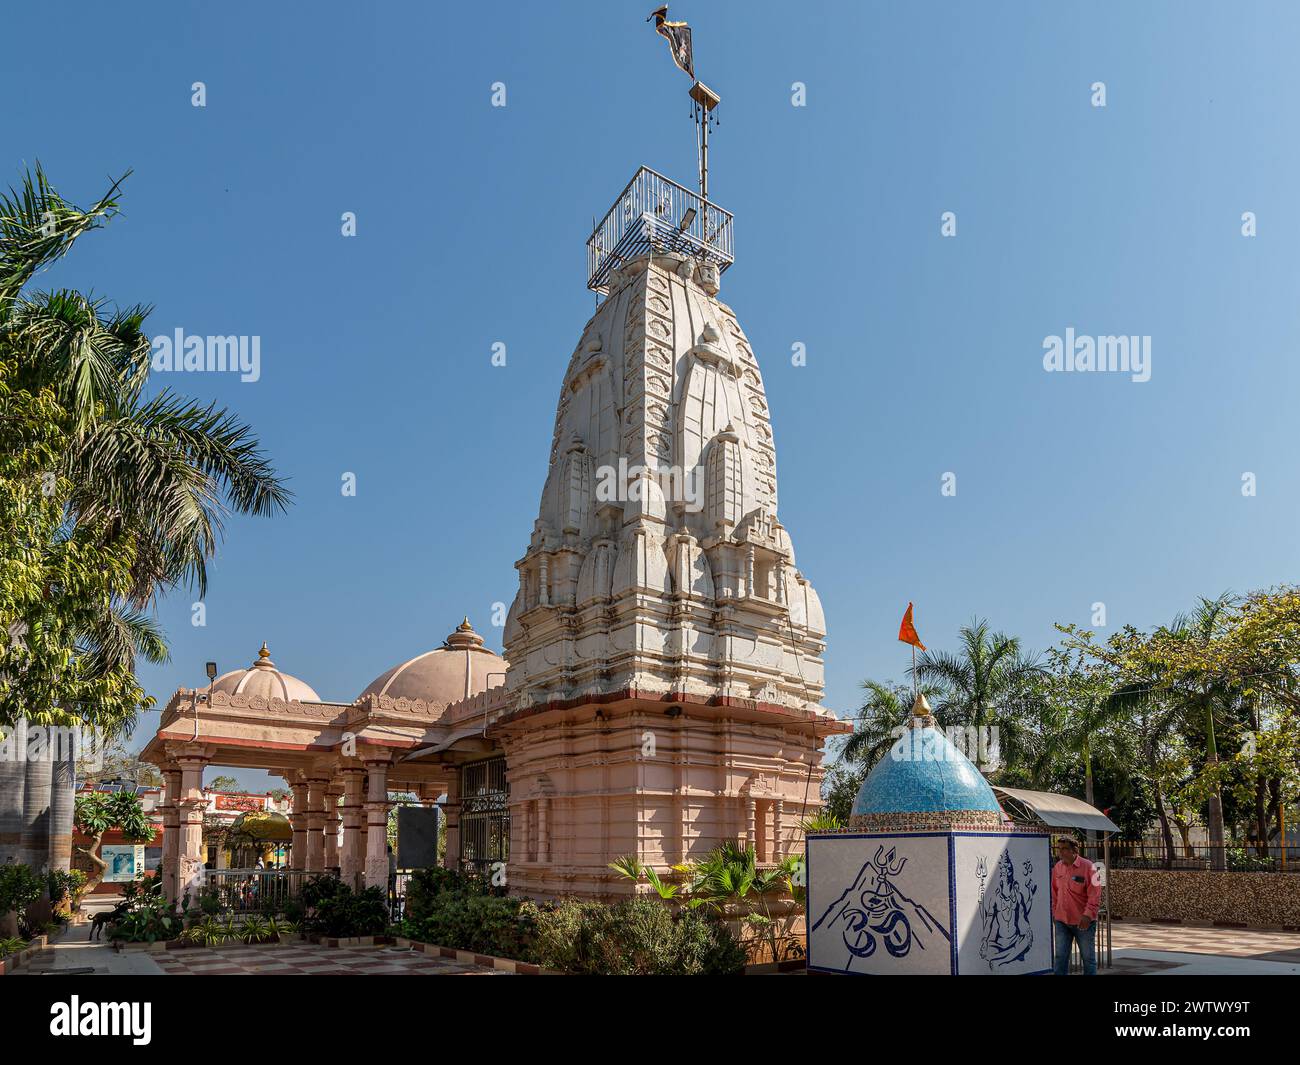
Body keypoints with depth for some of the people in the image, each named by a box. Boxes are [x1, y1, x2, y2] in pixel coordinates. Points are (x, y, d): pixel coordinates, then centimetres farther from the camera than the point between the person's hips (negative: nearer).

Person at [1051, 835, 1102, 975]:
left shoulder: (1088, 867, -11)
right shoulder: (1057, 867, 4)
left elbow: (1094, 895, -15)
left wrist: (1087, 915, -22)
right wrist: (1054, 913, 12)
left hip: (1083, 922, -4)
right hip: (1062, 921, 4)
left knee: (1088, 957, 7)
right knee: (1061, 957, 5)